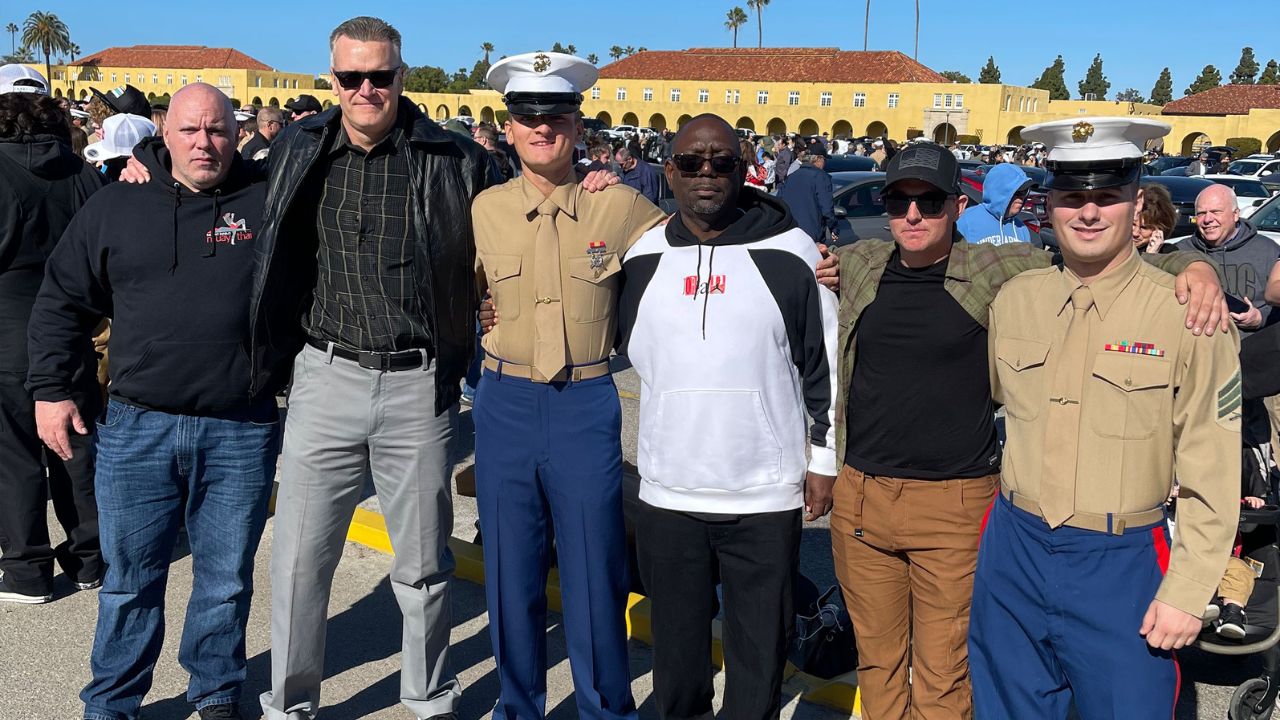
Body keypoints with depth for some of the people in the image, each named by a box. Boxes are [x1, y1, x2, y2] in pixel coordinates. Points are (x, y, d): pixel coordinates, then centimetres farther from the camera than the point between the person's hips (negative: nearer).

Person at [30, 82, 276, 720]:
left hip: (241, 433, -1)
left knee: (227, 580, 12)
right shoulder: (116, 205, 5)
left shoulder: (266, 203, 1)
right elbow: (62, 302, 11)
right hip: (137, 428, 1)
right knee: (130, 579, 12)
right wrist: (50, 390, 5)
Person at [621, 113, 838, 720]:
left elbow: (825, 363, 1)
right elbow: (619, 352, 19)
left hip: (766, 495, -2)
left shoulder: (789, 252, -3)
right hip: (666, 492, 2)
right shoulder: (643, 257, 4)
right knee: (676, 639, 17)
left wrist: (824, 460, 2)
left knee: (760, 644, 11)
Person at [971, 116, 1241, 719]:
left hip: (1121, 567, -3)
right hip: (1013, 554, 4)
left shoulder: (1187, 314, -10)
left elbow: (1214, 476, -9)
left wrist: (1187, 592, -9)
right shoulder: (1013, 299, 1)